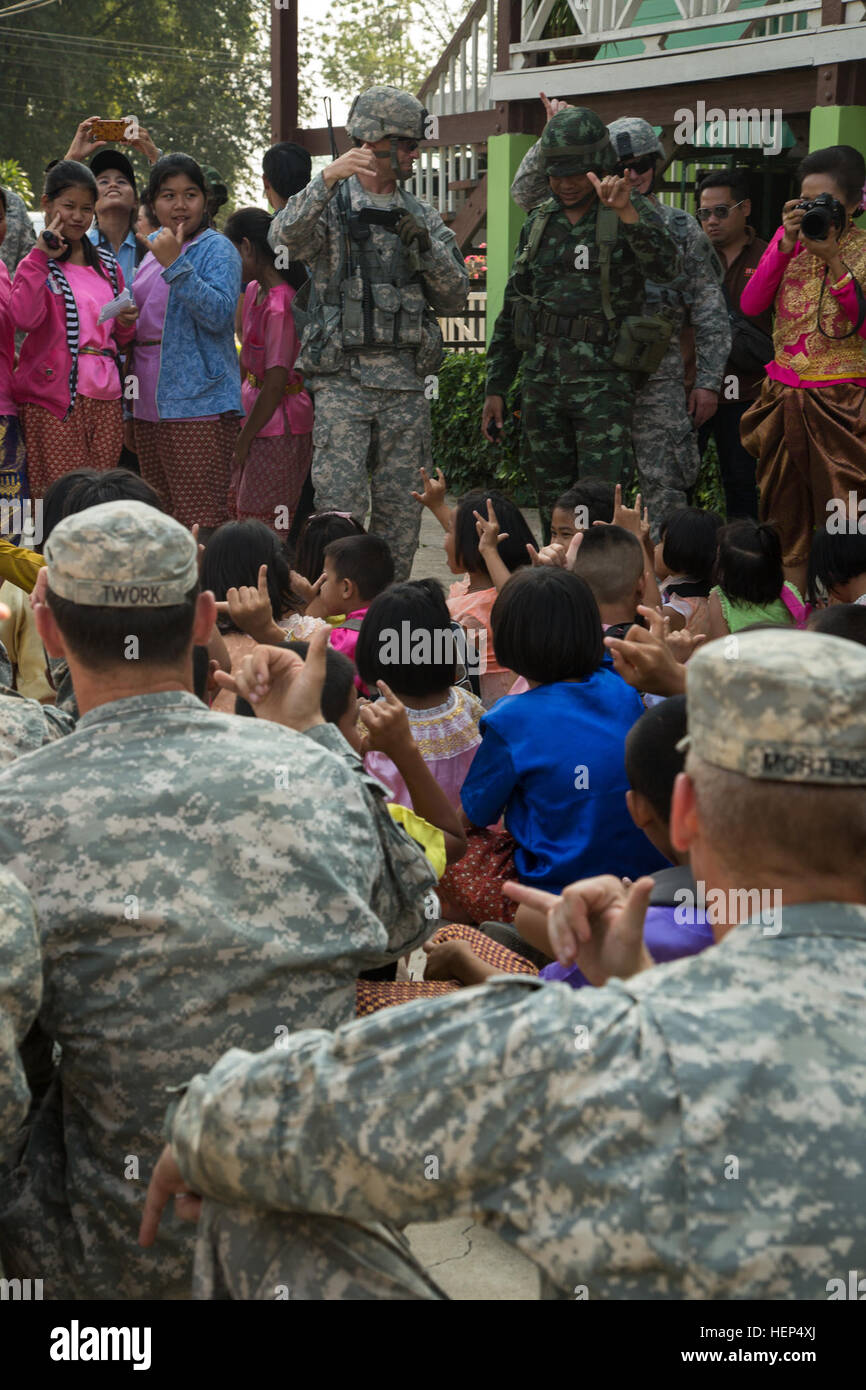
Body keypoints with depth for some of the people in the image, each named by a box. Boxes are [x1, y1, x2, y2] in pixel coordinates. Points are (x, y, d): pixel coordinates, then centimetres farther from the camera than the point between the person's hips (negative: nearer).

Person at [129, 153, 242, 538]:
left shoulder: (216, 249, -5)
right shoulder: (153, 251, 17)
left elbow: (219, 314, -19)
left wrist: (175, 265, -21)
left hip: (198, 403, -8)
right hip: (149, 405, 8)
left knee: (202, 522, -11)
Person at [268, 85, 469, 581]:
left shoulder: (422, 217, 14)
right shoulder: (329, 206, 1)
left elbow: (455, 298, 10)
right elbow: (286, 234, -22)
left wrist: (424, 246, -7)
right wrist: (329, 177, -35)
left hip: (407, 381, 4)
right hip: (343, 377, -4)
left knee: (402, 509, 6)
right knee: (339, 506, -10)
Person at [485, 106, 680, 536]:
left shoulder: (630, 215, -1)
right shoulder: (538, 223, 13)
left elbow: (665, 266, -22)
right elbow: (511, 310, 17)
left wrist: (626, 212, -36)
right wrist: (495, 388, 13)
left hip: (602, 380, -5)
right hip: (540, 378, 5)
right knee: (552, 502, 9)